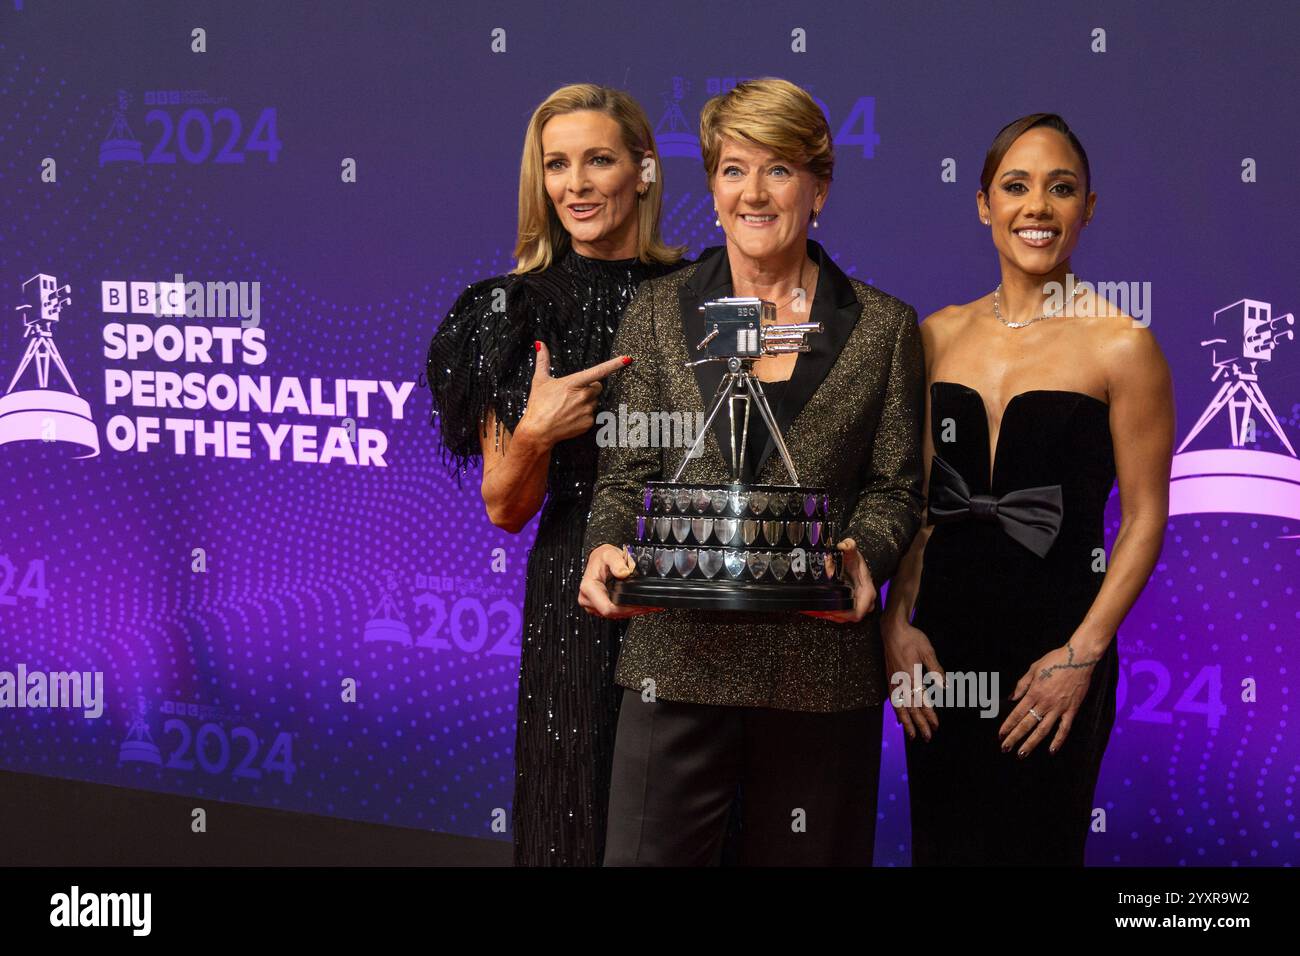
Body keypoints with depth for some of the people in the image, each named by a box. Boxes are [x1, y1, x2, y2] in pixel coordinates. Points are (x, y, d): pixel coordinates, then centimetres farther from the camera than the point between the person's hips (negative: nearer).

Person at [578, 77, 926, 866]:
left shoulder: (883, 327, 6)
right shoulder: (659, 312, 8)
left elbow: (894, 489, 7)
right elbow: (626, 473, 7)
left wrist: (864, 557, -14)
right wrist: (606, 548, -13)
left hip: (821, 667, 0)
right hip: (679, 656, 0)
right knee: (647, 851, -2)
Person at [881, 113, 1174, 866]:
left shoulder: (1121, 345, -7)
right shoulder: (939, 335, 7)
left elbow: (1145, 519, -7)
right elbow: (918, 498, 12)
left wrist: (1083, 654, -13)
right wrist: (898, 624, 2)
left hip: (1055, 644, -4)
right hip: (942, 635, 4)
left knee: (1033, 845, 6)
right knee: (940, 840, 11)